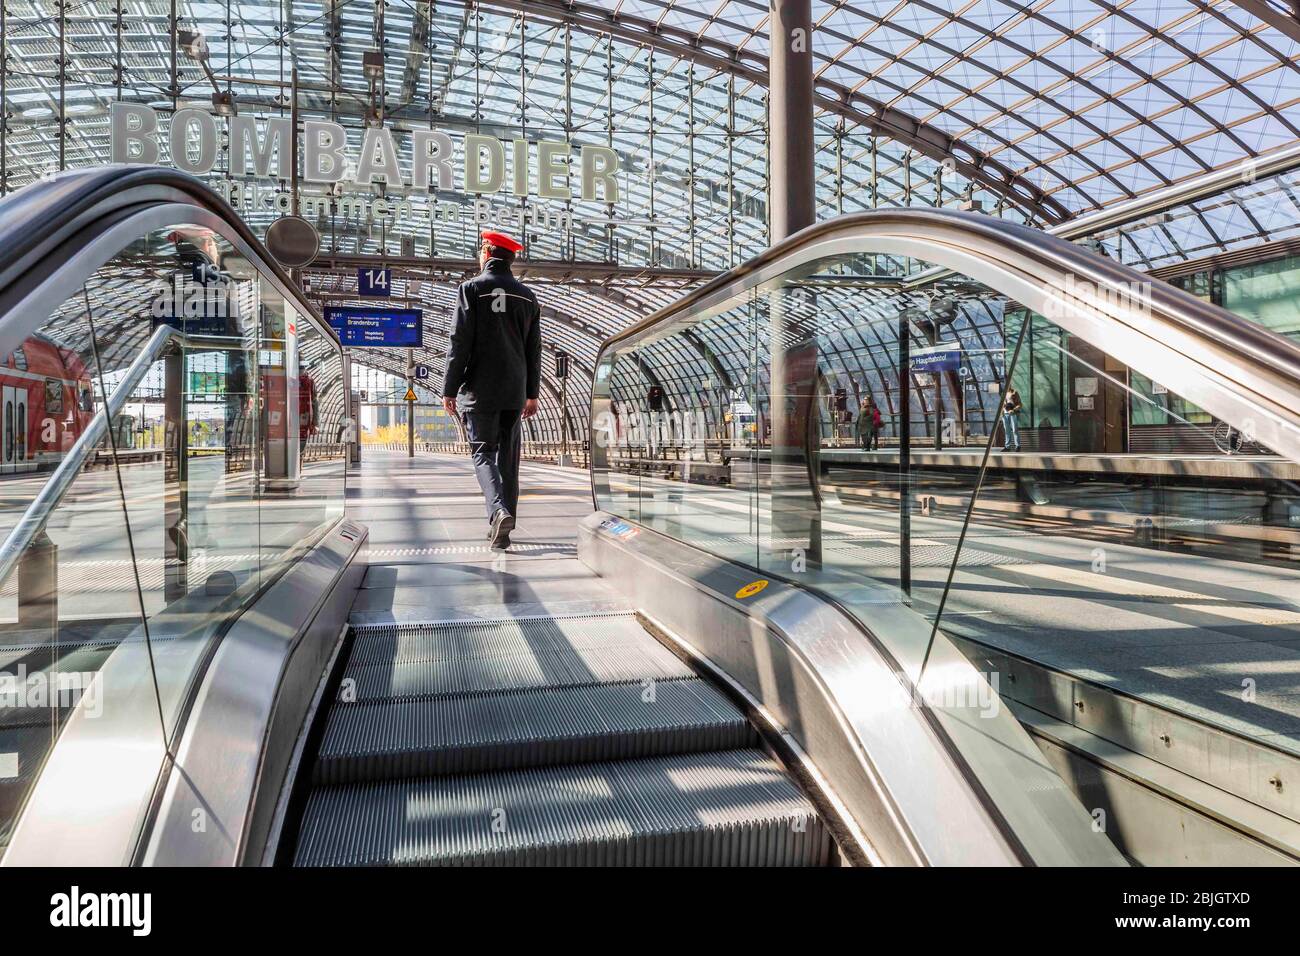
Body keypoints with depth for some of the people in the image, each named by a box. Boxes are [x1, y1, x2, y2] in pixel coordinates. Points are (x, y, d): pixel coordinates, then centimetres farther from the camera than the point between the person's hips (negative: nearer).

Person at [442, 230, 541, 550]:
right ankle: (502, 529, 12)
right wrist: (532, 393, 17)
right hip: (515, 390, 4)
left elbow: (460, 343, -7)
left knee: (482, 451, 1)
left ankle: (499, 510, -23)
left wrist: (449, 389, -4)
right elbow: (533, 350, 12)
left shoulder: (472, 288, -3)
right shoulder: (527, 295, 11)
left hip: (480, 387, -4)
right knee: (508, 455, 9)